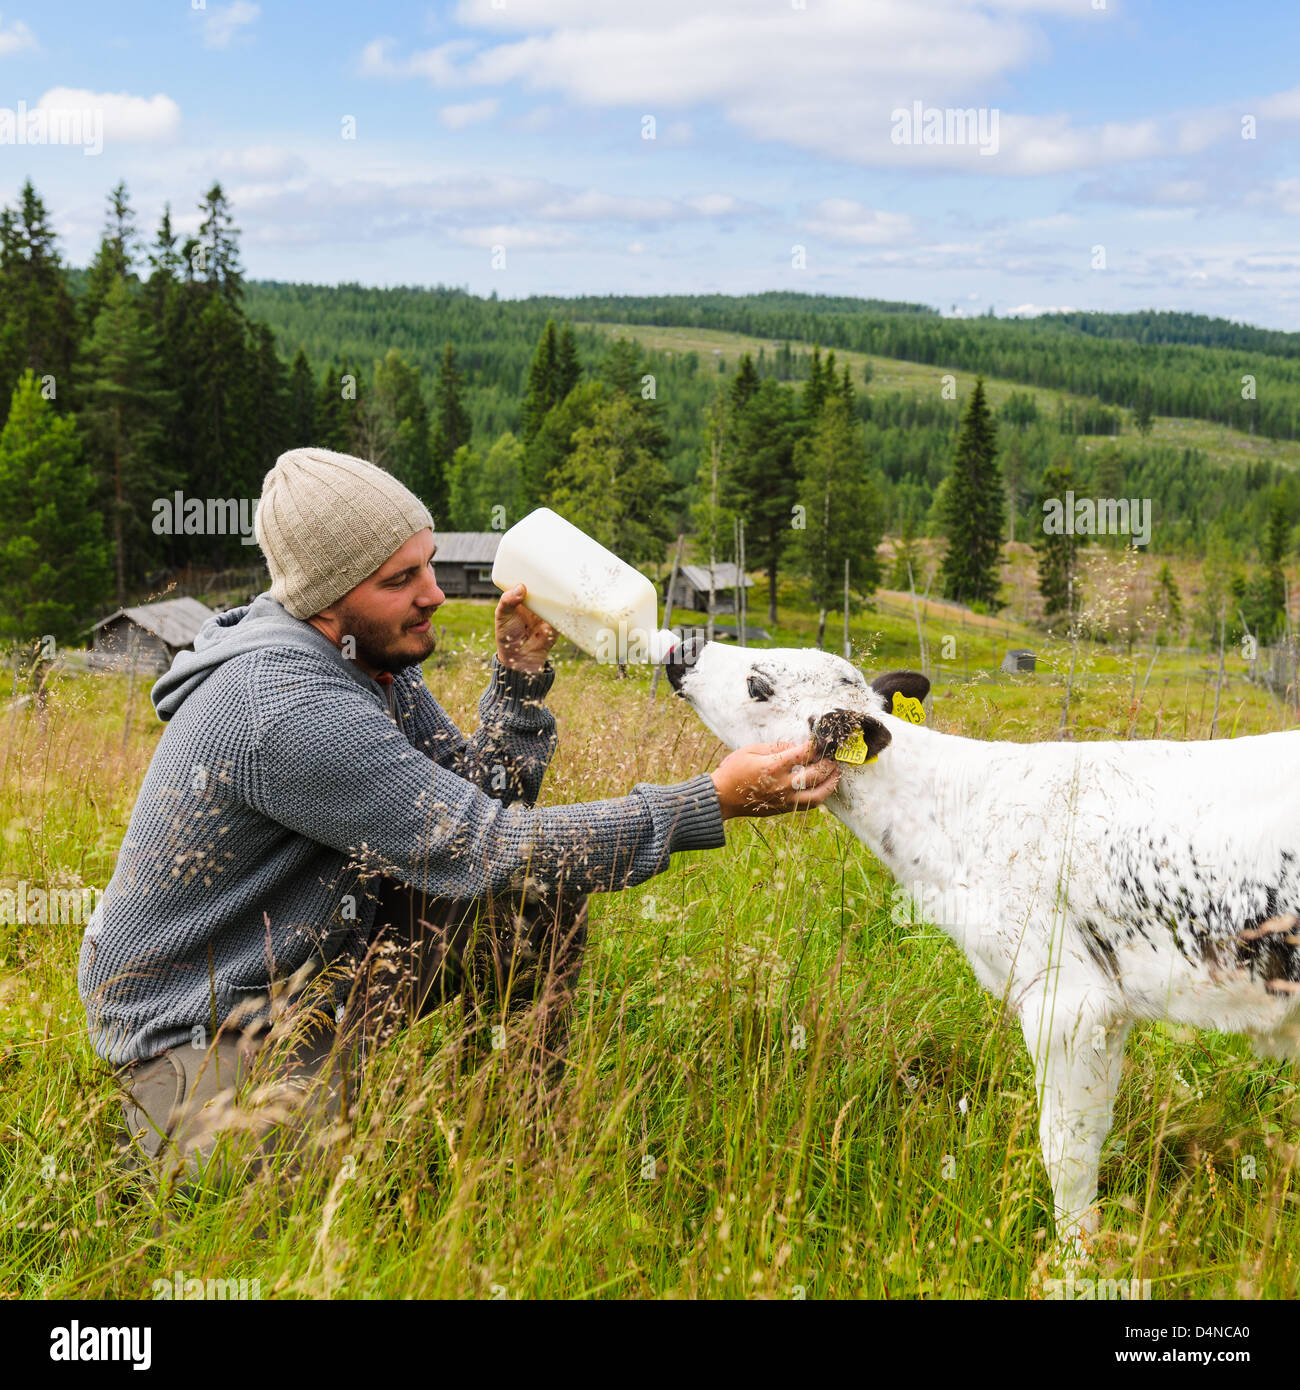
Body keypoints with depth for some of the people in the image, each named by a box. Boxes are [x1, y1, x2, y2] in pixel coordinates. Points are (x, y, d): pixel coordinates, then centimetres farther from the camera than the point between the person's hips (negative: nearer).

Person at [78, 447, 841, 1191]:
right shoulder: (286, 703, -31)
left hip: (318, 982, 8)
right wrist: (714, 802, -33)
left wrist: (521, 675, -12)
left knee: (541, 889, -4)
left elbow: (477, 804, 4)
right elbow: (482, 851, -33)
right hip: (199, 1040, -8)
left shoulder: (376, 662, 0)